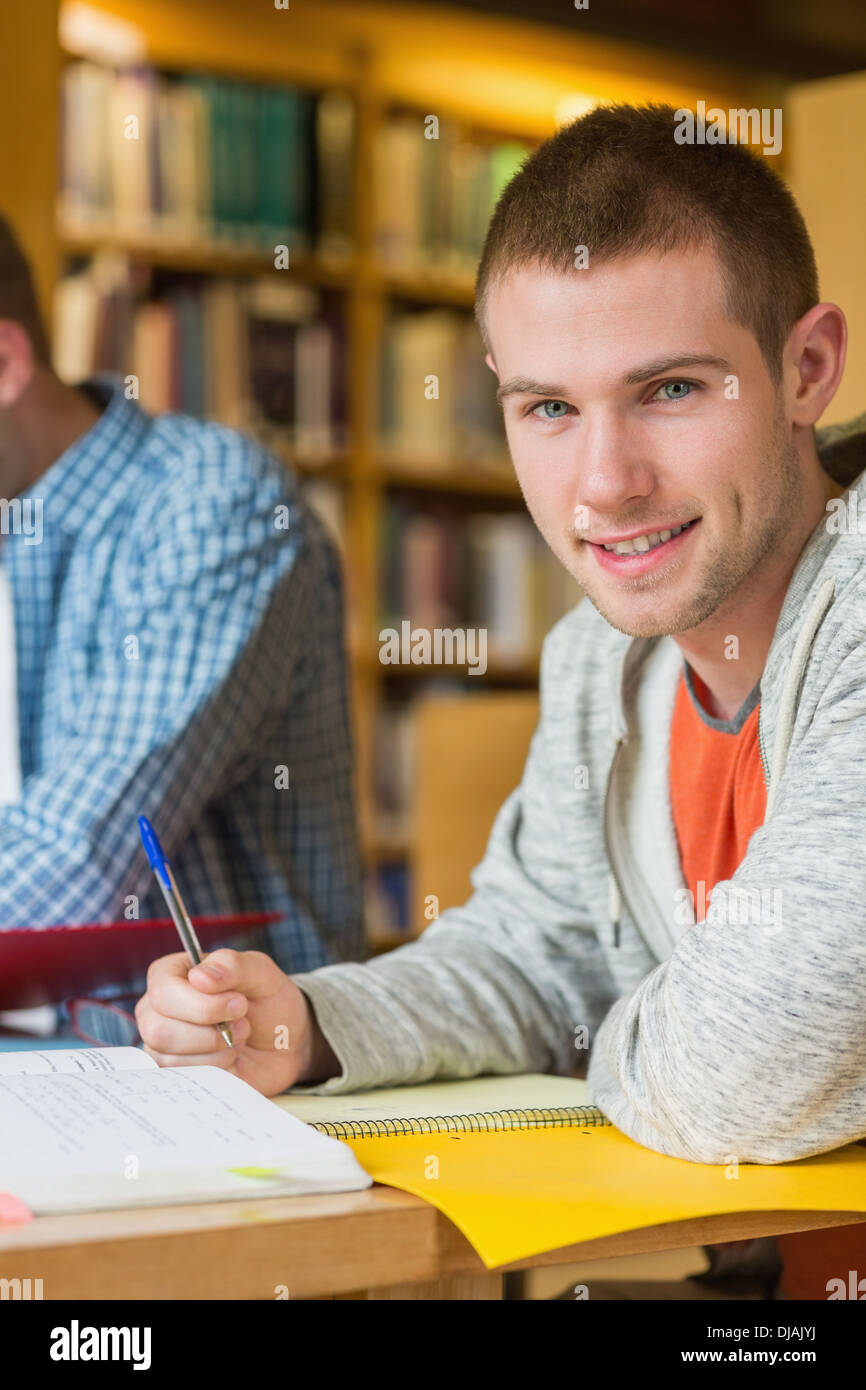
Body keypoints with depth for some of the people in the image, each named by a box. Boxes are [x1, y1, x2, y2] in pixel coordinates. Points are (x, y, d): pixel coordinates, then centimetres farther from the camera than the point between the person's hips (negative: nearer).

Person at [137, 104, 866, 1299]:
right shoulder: (603, 654, 5)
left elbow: (745, 1084, -30)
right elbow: (538, 950, 16)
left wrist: (623, 1048, -7)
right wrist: (301, 1027, -2)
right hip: (753, 1261, 7)